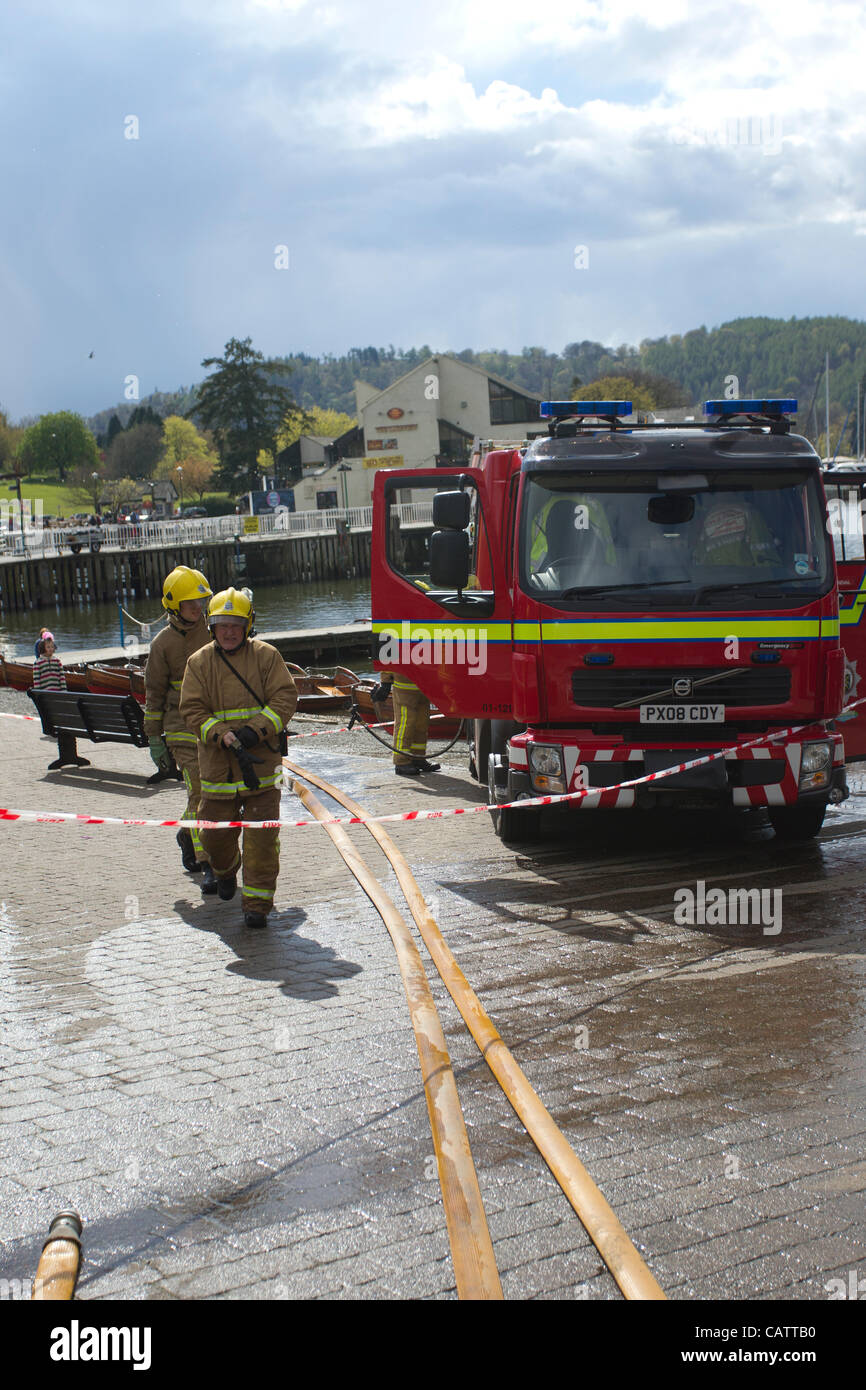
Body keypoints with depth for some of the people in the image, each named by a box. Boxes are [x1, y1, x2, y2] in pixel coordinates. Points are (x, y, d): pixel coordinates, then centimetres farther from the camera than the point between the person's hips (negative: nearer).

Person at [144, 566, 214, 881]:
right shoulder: (163, 643, -1)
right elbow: (154, 693, 5)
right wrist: (154, 739, 3)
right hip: (183, 729, -3)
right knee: (200, 793, -11)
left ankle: (188, 835, 36)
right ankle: (208, 865, -8)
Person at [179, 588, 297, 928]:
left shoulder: (266, 655, 1)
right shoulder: (199, 662, 5)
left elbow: (284, 698, -5)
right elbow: (193, 710, -2)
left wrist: (255, 731, -19)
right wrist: (224, 737, -18)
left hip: (261, 763, -2)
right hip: (218, 767, 2)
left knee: (261, 837, -5)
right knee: (215, 834, 10)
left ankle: (257, 904, 2)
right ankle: (226, 872, 44)